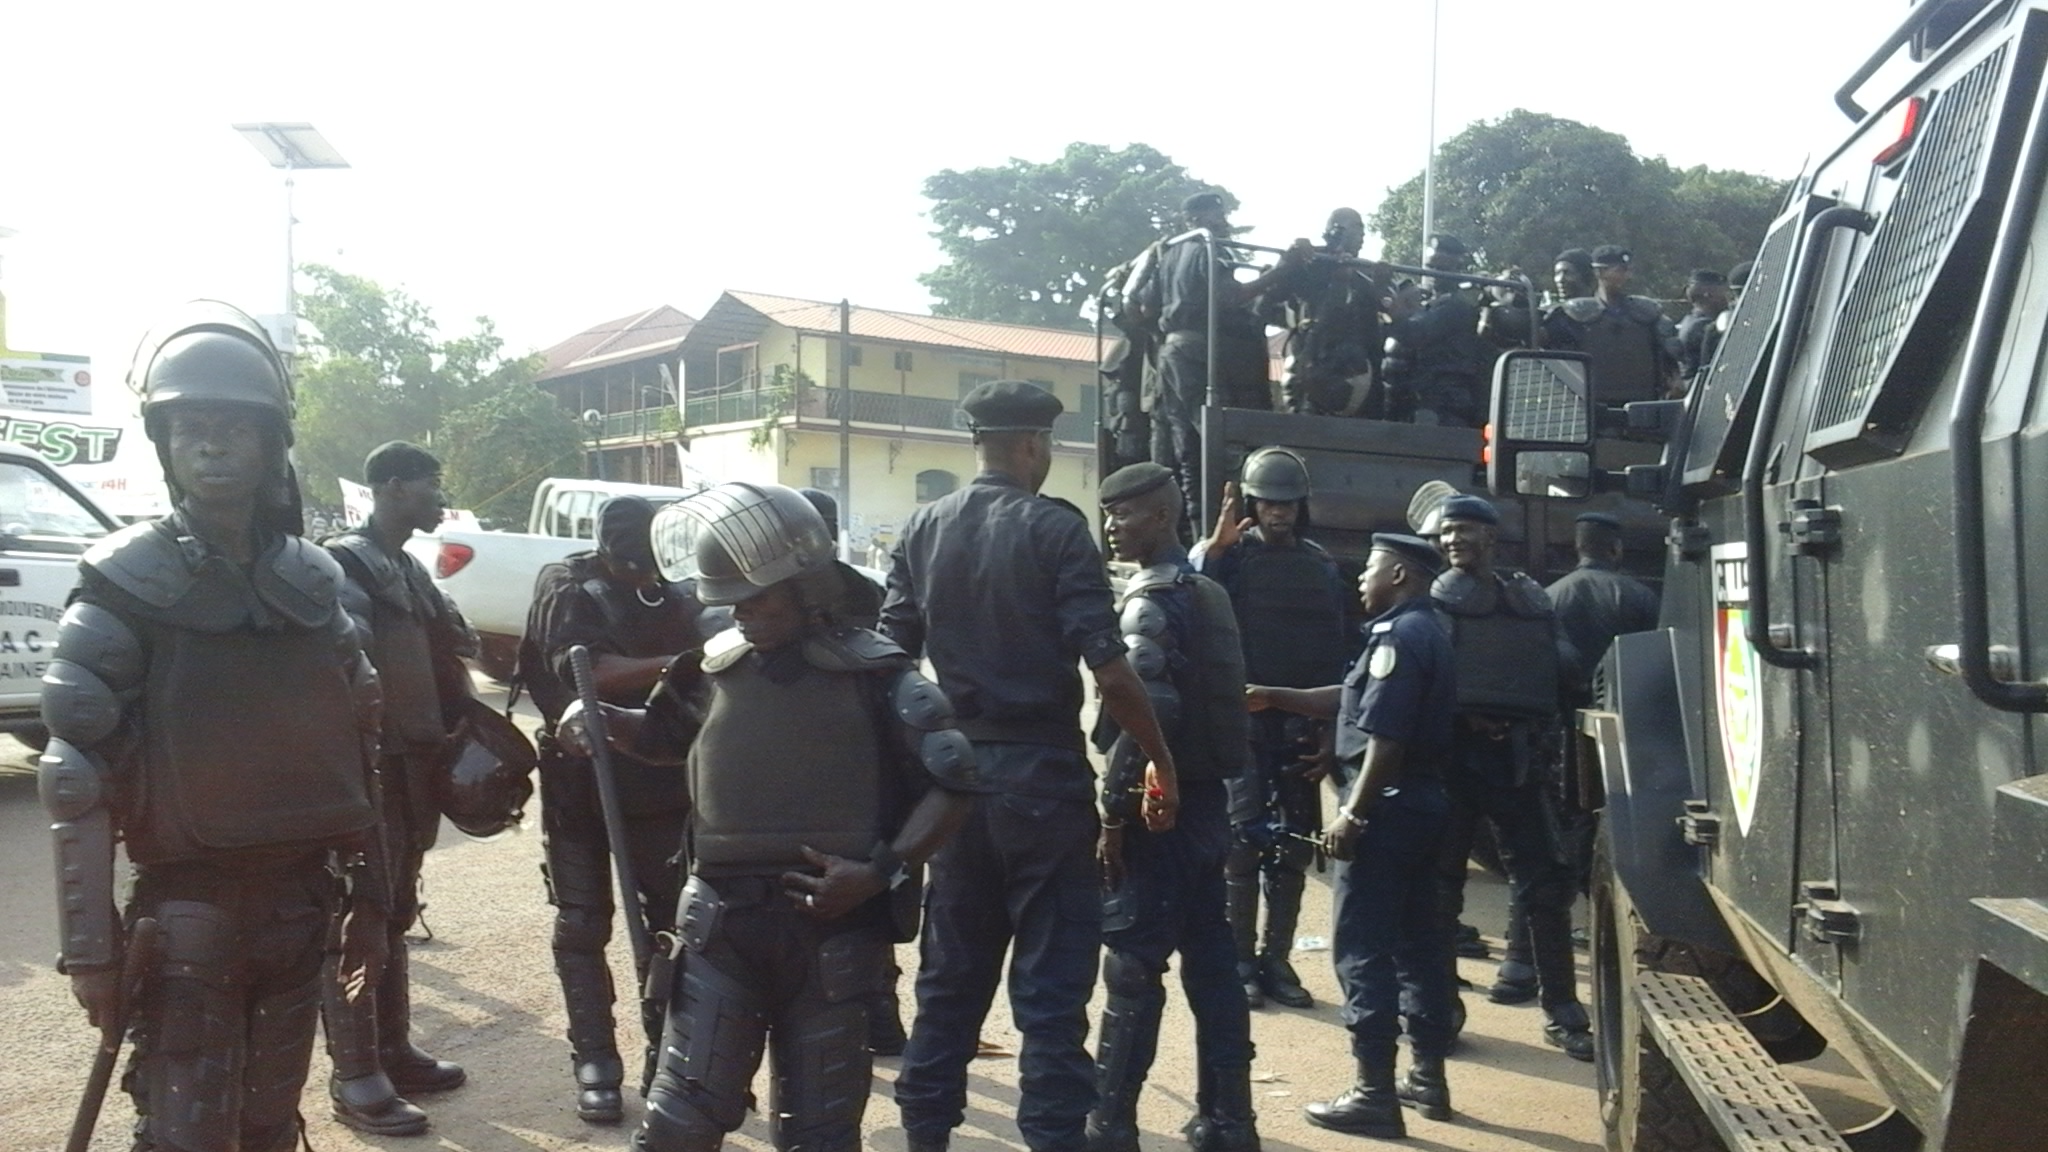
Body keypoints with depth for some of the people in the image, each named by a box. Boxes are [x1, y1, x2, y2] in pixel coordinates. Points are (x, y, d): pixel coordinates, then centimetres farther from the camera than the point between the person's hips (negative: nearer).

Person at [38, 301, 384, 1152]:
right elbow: (77, 776, -10)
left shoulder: (313, 581, 6)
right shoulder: (129, 581, -7)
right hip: (189, 908, -4)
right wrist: (90, 945, -13)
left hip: (302, 901, 4)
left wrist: (370, 898, 9)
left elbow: (358, 751, 10)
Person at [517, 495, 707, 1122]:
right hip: (581, 783, -3)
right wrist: (680, 665, -30)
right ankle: (595, 1066, 13)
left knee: (671, 921, 6)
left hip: (661, 784, 3)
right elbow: (583, 671, -23)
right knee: (584, 927, 5)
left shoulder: (677, 598, 3)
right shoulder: (568, 589, -8)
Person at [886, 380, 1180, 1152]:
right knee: (1051, 982, 2)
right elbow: (1108, 670, -15)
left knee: (950, 973, 17)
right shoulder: (1055, 530, -9)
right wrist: (1162, 761, -6)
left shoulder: (921, 531, 6)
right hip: (1043, 776, -5)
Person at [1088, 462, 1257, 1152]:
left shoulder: (1151, 601, -13)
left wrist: (1114, 804, -17)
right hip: (1205, 799, 9)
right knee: (1211, 963, 11)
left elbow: (1147, 712, -22)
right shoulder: (1209, 593, 14)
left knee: (1133, 967, -3)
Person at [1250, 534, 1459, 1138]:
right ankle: (1428, 1077, 24)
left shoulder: (1399, 636, -15)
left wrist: (1352, 813, -21)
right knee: (1417, 941, 15)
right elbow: (1353, 701, 23)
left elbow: (1385, 737, -23)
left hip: (1387, 808, -10)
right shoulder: (1426, 632, 17)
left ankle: (1376, 1095, -3)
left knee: (1362, 949, -6)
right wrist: (1276, 698, 22)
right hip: (1422, 803, 11)